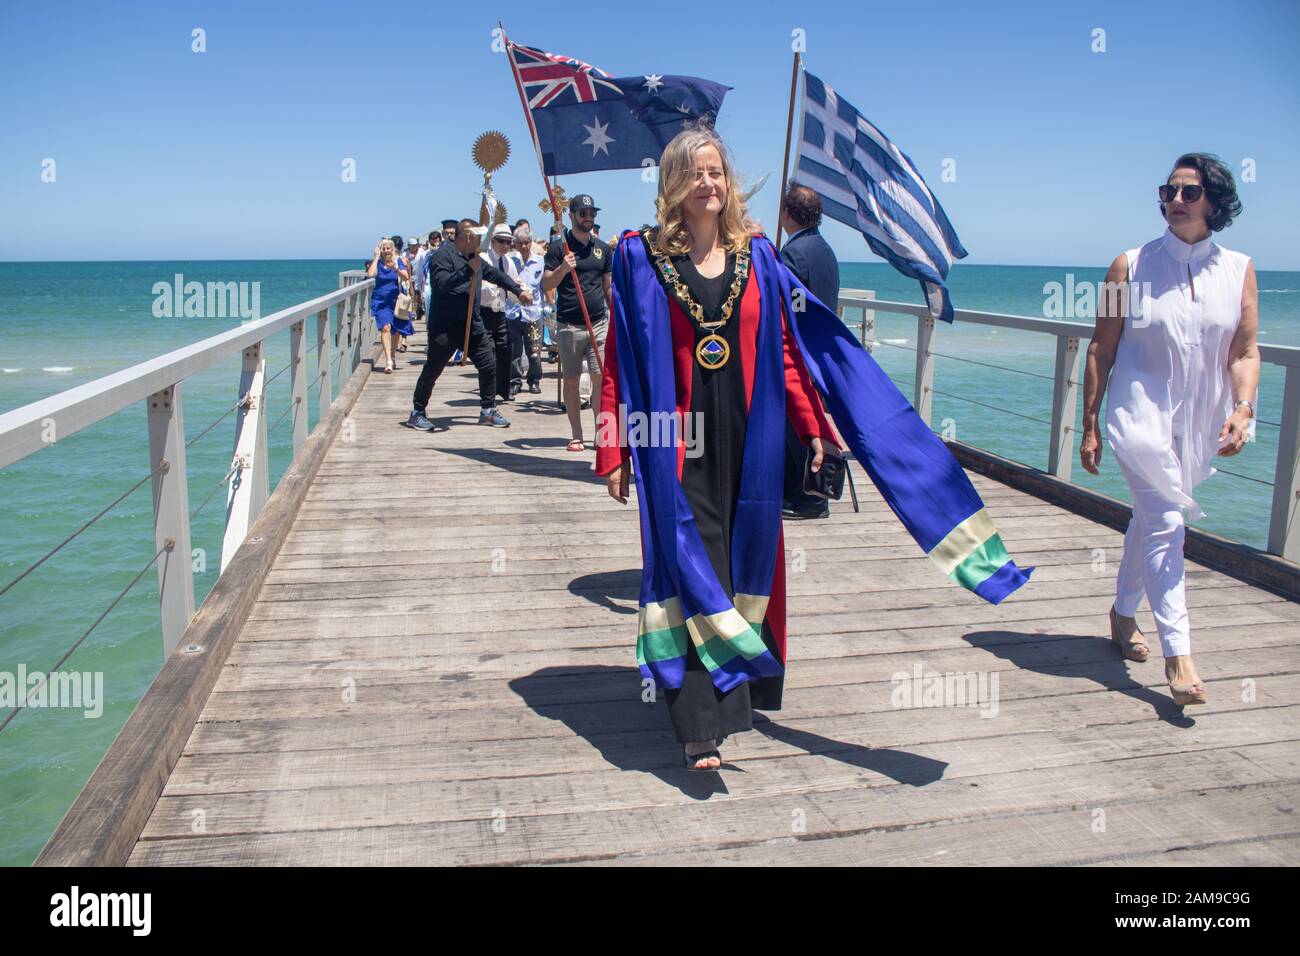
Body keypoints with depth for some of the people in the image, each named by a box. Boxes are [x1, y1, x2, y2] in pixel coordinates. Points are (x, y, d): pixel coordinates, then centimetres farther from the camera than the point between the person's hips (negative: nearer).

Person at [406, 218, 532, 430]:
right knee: (432, 370, -2)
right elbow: (441, 284, -26)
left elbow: (495, 274, 29)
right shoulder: (443, 255, -10)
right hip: (445, 327, -8)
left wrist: (519, 291, 30)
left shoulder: (473, 258, 15)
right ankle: (417, 413, 11)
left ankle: (488, 410, 16)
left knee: (488, 364, 3)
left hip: (472, 325, 8)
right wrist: (468, 270, -25)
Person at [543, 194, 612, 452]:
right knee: (571, 381, 4)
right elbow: (545, 285, -2)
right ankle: (576, 436, 13)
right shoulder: (559, 246, 2)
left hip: (599, 324, 2)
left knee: (601, 378, -7)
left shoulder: (603, 248, 14)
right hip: (569, 326, -2)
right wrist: (562, 269, -20)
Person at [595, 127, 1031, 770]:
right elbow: (620, 359, -4)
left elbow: (789, 346, 8)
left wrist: (814, 424, 3)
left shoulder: (756, 257, 7)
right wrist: (614, 451, -7)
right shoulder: (642, 258, -2)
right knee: (692, 573, -3)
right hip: (676, 444, -3)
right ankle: (701, 723, 2)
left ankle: (741, 685, 32)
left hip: (748, 439, 3)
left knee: (748, 566, 12)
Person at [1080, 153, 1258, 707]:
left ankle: (1123, 613, 36)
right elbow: (1101, 350, -1)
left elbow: (1244, 352, 3)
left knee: (1151, 518, 16)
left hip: (1200, 423, 3)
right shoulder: (1130, 266, -2)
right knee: (1165, 524, -13)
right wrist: (1090, 425, -4)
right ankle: (1177, 655, -12)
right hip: (1140, 414, -3)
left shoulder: (1239, 270, 4)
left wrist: (1242, 410, -15)